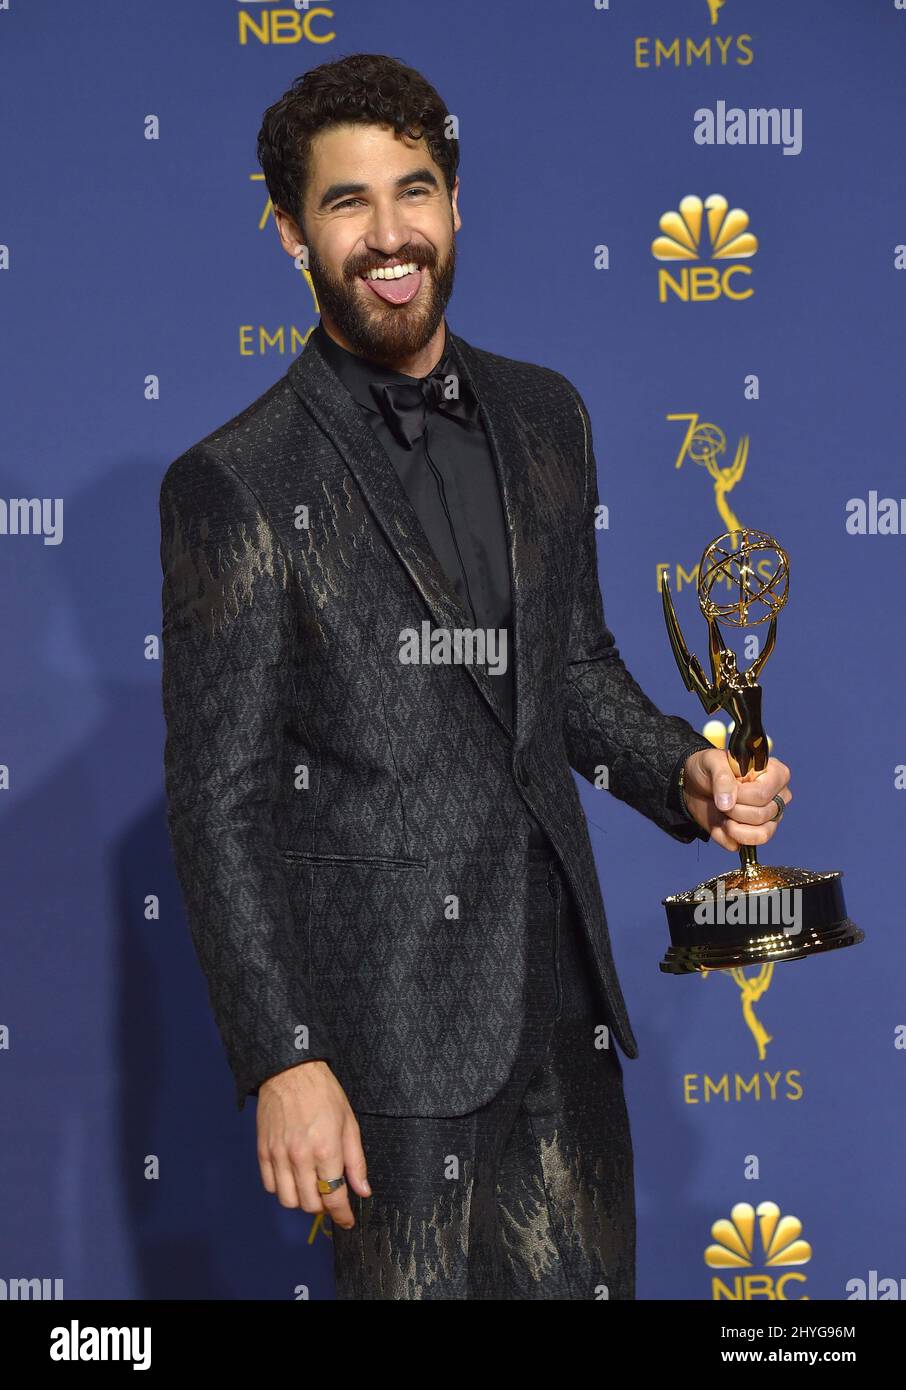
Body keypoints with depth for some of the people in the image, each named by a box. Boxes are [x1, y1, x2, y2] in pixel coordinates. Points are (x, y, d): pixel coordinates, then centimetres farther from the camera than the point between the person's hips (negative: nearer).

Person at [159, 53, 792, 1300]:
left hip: (562, 1003, 5)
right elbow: (221, 804, -10)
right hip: (386, 1022, -5)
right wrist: (281, 1061, -15)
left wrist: (681, 774, -1)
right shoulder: (236, 484, -10)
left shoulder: (543, 418, 8)